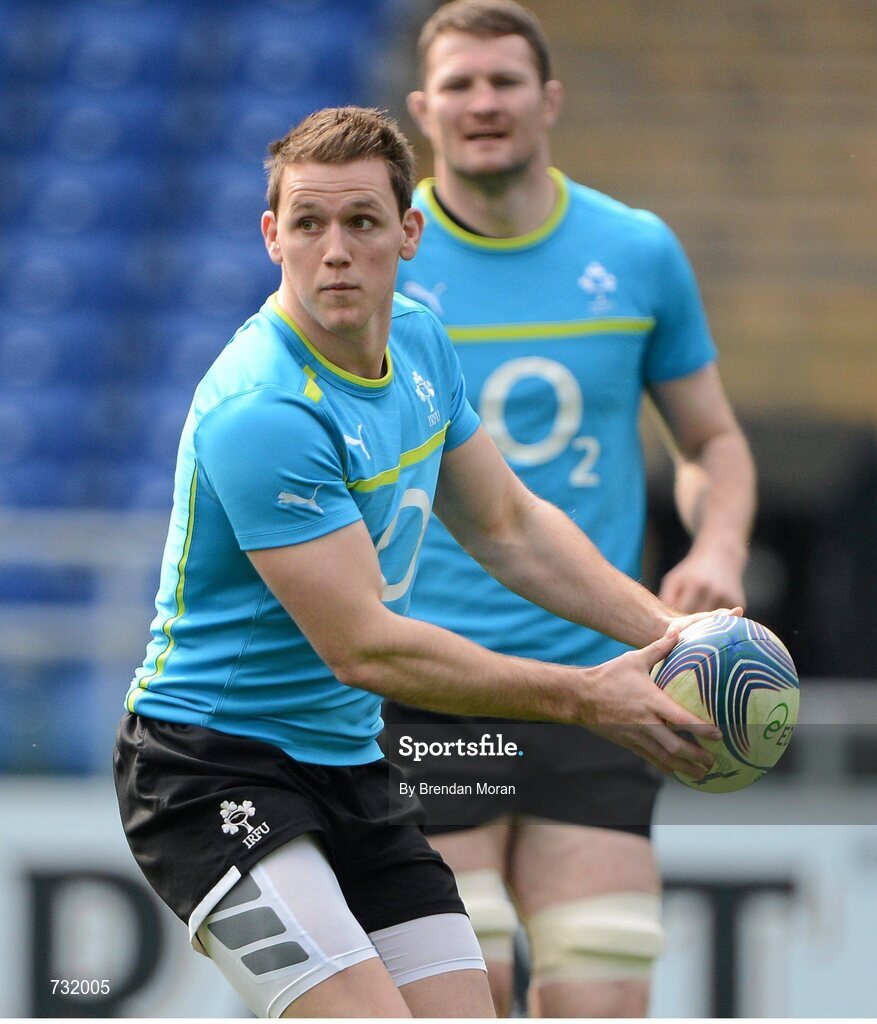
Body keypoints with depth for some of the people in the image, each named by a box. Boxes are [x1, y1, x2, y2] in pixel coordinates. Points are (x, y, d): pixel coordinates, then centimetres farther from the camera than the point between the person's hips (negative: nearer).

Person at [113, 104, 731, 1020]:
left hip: (351, 764, 9)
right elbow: (364, 649, -24)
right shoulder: (262, 412, -24)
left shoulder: (419, 343, 4)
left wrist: (662, 628, 3)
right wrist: (582, 698, -19)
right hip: (213, 765, -9)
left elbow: (508, 527, 17)